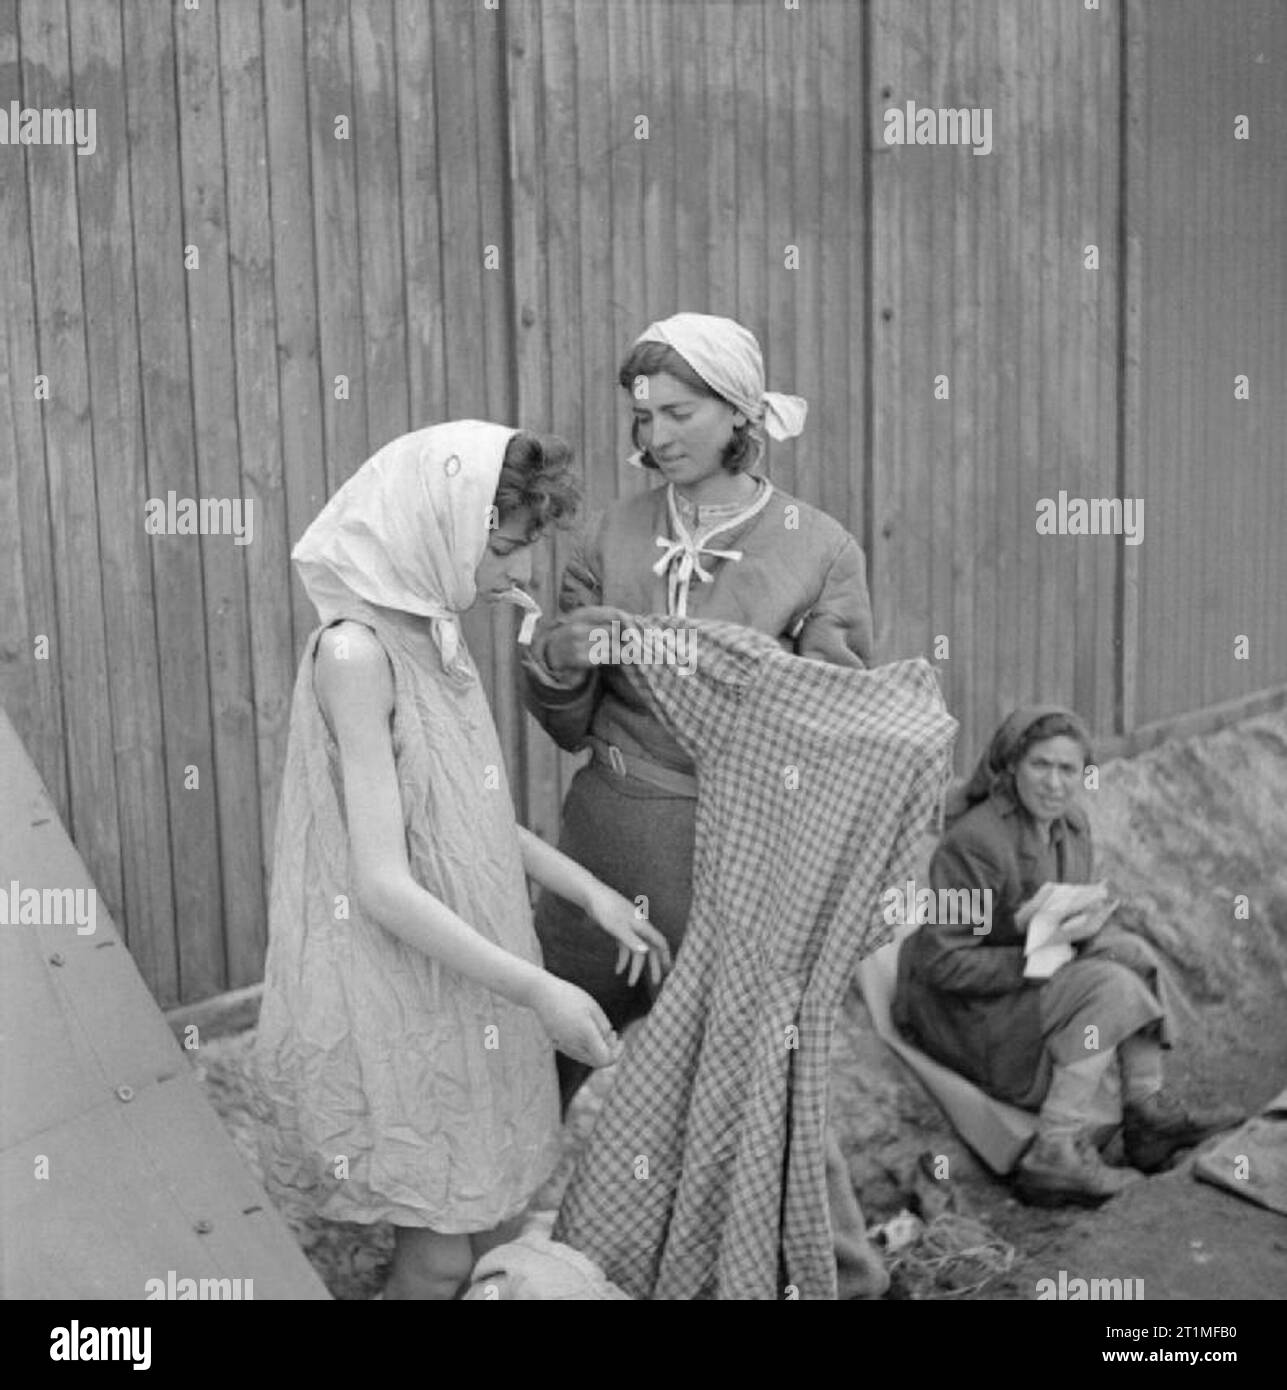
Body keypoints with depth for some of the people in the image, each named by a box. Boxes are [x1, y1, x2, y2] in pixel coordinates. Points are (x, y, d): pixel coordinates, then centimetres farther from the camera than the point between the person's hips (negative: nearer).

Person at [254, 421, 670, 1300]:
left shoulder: (435, 634, 4)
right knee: (441, 1254, 7)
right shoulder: (356, 650, -22)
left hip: (467, 986, 8)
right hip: (398, 997, -8)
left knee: (499, 1225, 17)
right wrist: (537, 989, -24)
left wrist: (590, 892, 7)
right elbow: (383, 883, -24)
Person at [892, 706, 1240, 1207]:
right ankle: (1054, 1156, -20)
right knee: (1111, 986, -23)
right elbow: (941, 961, -24)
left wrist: (1088, 930, -8)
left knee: (1129, 951, -11)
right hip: (962, 1013, -8)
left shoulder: (1072, 825, 2)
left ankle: (1149, 1114, -3)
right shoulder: (973, 844, -25)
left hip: (1028, 994, 8)